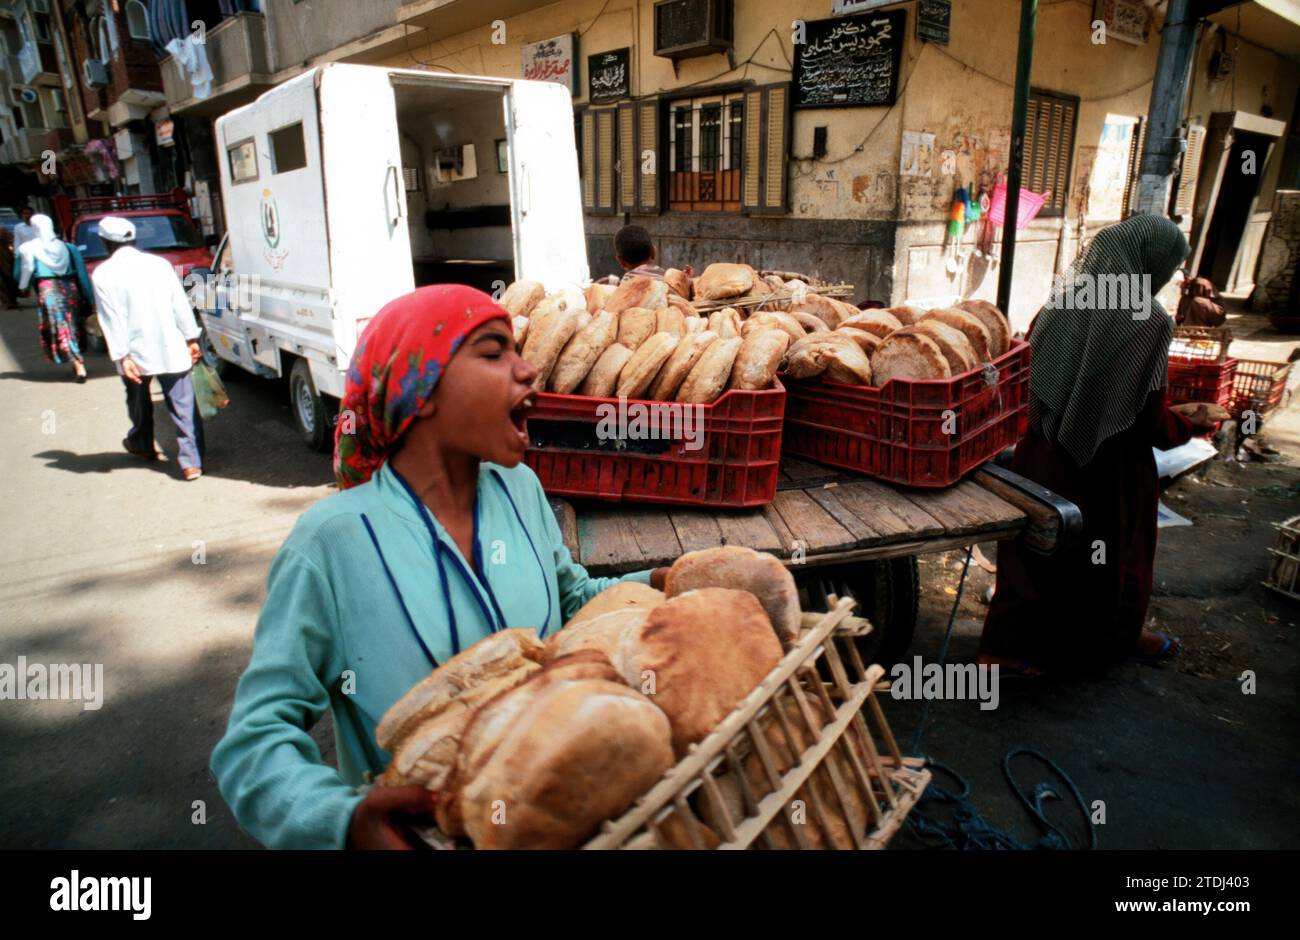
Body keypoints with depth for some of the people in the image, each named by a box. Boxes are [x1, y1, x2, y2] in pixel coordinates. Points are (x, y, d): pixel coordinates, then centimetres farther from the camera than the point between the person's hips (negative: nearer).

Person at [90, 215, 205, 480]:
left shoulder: (103, 274, -5)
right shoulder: (159, 263, 2)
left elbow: (111, 319, -10)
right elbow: (181, 305, 2)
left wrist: (122, 356, -10)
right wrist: (191, 338, 7)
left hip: (136, 352, -1)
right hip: (171, 349, 1)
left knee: (139, 403, 22)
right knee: (184, 407, 0)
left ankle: (142, 444, 43)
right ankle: (192, 462, -5)